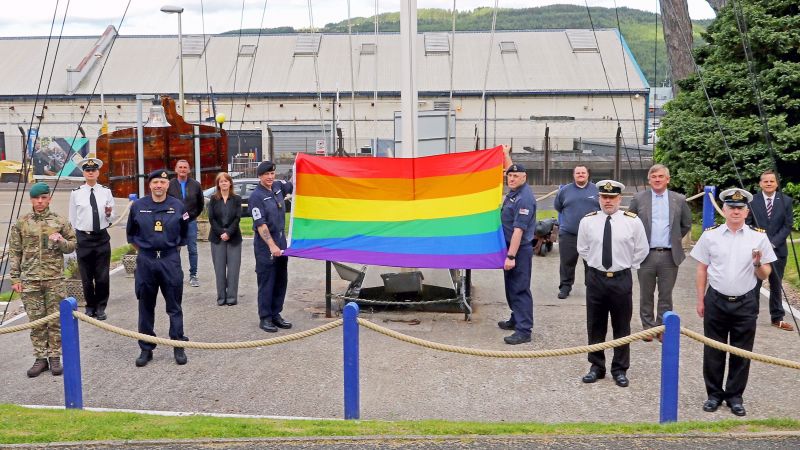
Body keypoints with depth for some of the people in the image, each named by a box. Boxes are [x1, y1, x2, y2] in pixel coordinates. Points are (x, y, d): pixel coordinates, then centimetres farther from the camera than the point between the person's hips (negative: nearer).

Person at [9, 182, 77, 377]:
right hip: (29, 279, 1)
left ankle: (55, 357, 13)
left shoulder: (60, 221, 3)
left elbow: (72, 244, 10)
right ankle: (40, 358, 14)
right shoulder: (21, 223, 5)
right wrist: (15, 278, 2)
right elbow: (14, 252, 7)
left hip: (54, 278, -1)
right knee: (36, 321, 5)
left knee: (55, 320, 3)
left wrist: (61, 242, -12)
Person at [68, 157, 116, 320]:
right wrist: (74, 240, 5)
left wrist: (109, 213, -14)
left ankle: (101, 308, 17)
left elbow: (111, 218, 9)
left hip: (102, 237, 1)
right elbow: (72, 219, 5)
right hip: (83, 238, -1)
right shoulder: (76, 193, 0)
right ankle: (90, 307, 22)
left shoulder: (106, 192, 4)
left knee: (102, 276, 4)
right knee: (86, 277, 7)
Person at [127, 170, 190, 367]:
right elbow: (131, 232, 15)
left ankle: (179, 347, 12)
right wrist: (141, 248, 10)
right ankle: (146, 349, 16)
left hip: (170, 260, -1)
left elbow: (184, 232, 16)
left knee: (174, 306, 3)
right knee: (146, 307, 7)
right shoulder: (138, 206, 2)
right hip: (145, 260, 1)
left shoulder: (177, 206, 1)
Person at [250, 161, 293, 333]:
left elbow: (293, 186, 27)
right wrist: (272, 246, -25)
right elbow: (260, 225, -19)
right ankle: (265, 318, 7)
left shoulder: (278, 186, 5)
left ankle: (276, 314, 23)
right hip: (265, 244, -7)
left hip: (281, 241, 7)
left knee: (281, 281, 12)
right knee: (266, 282, -1)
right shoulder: (256, 196, -15)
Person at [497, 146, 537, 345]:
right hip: (510, 246, 10)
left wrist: (511, 256, -27)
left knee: (520, 289, -9)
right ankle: (516, 319, 31)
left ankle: (524, 331, -7)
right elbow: (510, 170, 31)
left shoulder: (524, 198, -21)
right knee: (511, 287, 19)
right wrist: (505, 154, 35)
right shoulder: (514, 191, 7)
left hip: (520, 249, -10)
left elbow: (519, 230, -25)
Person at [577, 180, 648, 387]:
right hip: (596, 278, 1)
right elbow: (582, 249, 13)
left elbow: (642, 250, 7)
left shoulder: (633, 222, -6)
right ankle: (596, 367, 22)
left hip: (621, 279, -1)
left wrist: (628, 265, 7)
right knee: (595, 326, 9)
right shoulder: (587, 222, -3)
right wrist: (594, 262, 8)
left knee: (622, 327, 8)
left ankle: (620, 369, 20)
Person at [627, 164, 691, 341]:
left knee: (666, 296, 7)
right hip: (646, 255, 0)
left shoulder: (679, 200, 3)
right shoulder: (639, 199, 1)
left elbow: (686, 224, 14)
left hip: (670, 255, 0)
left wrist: (675, 239, 12)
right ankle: (648, 327, 19)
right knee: (646, 295, 8)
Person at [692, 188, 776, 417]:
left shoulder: (758, 237, 0)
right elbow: (702, 270, 5)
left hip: (746, 303, 0)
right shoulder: (710, 235, -1)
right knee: (713, 351, 8)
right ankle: (714, 394, 23)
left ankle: (735, 397, 23)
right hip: (716, 301, 0)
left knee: (741, 353, 8)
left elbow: (764, 276, 3)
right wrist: (701, 301, 4)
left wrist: (758, 263, -19)